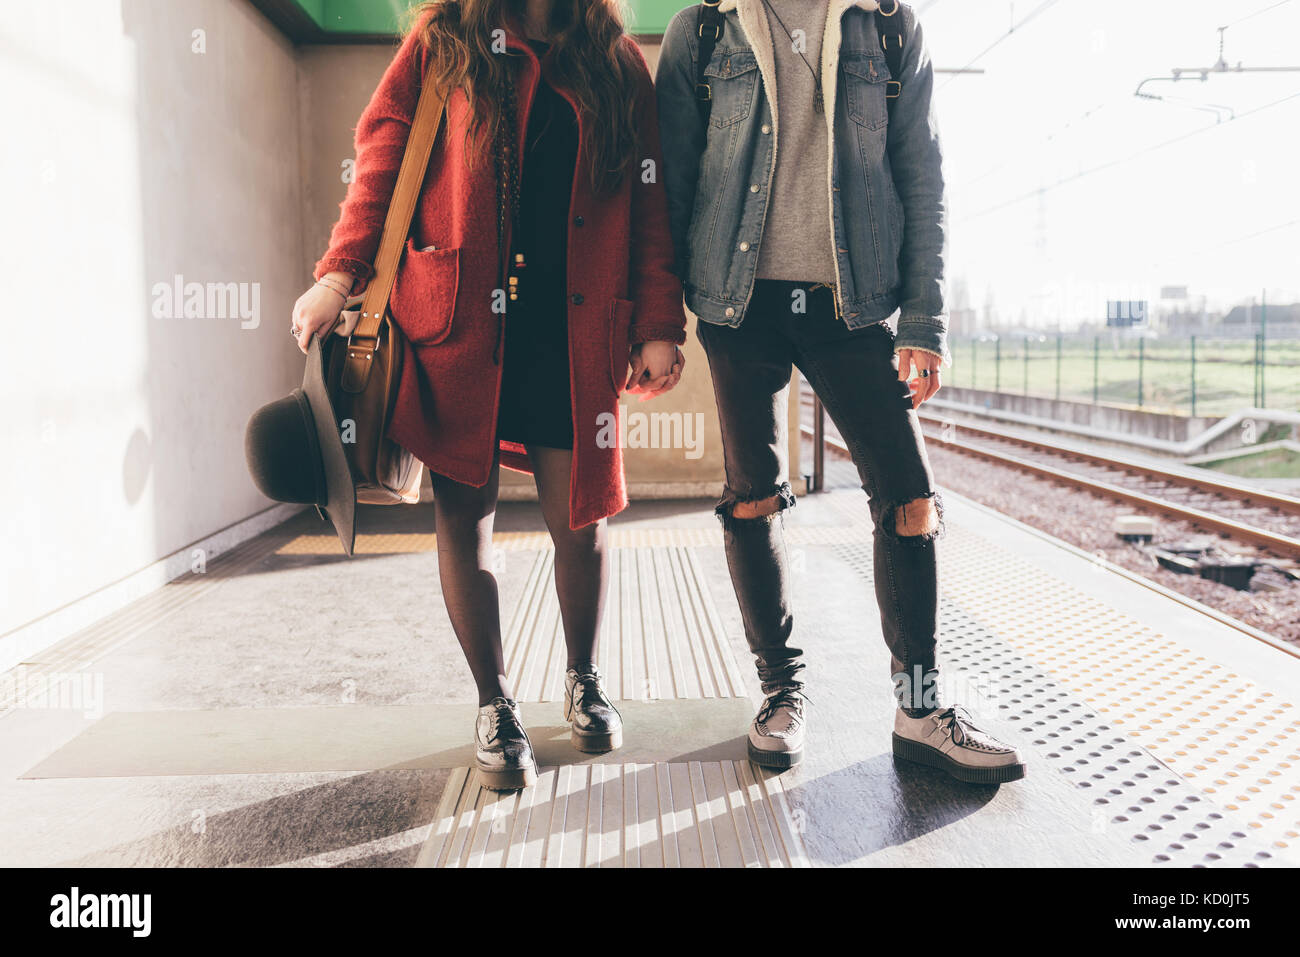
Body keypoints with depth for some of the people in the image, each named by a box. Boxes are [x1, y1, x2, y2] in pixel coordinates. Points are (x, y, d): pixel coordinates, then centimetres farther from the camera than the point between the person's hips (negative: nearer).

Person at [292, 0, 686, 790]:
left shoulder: (618, 64, 14)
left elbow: (650, 201, 8)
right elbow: (383, 163, 5)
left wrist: (658, 327, -1)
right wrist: (339, 275, -8)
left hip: (574, 332, 1)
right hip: (457, 324, 0)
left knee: (579, 519, 3)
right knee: (464, 516, 2)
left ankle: (585, 681, 29)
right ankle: (495, 704, 20)